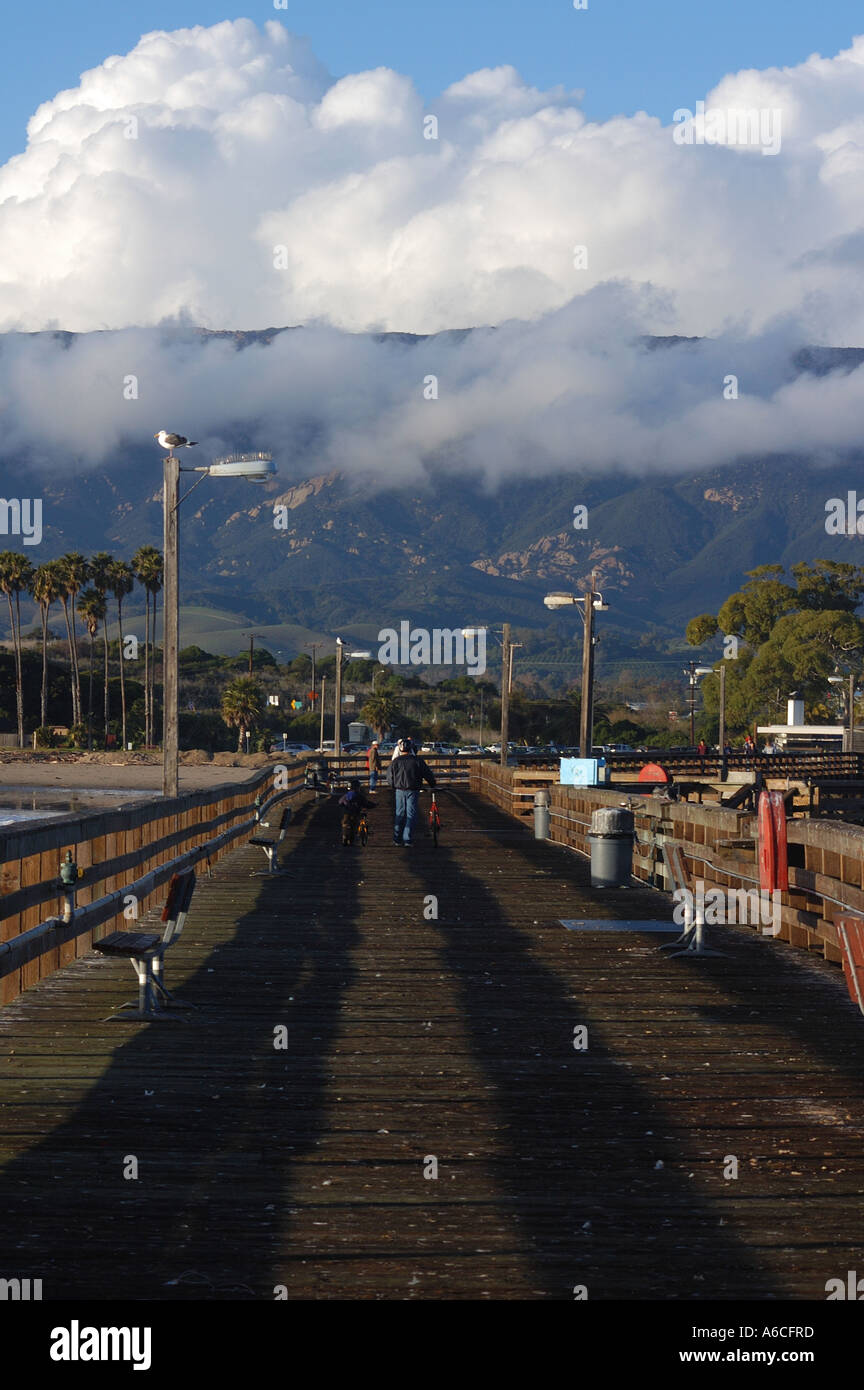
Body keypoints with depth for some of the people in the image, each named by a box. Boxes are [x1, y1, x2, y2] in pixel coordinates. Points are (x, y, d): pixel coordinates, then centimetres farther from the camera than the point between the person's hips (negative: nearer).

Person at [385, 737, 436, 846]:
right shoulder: (417, 761, -4)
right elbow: (427, 775, 1)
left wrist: (393, 786, 23)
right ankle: (407, 839, -5)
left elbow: (389, 777, 5)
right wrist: (432, 785, 18)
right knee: (411, 814, 2)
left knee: (399, 814, 11)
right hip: (413, 791, -2)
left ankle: (397, 839, 12)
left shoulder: (396, 761, 0)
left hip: (399, 791, 2)